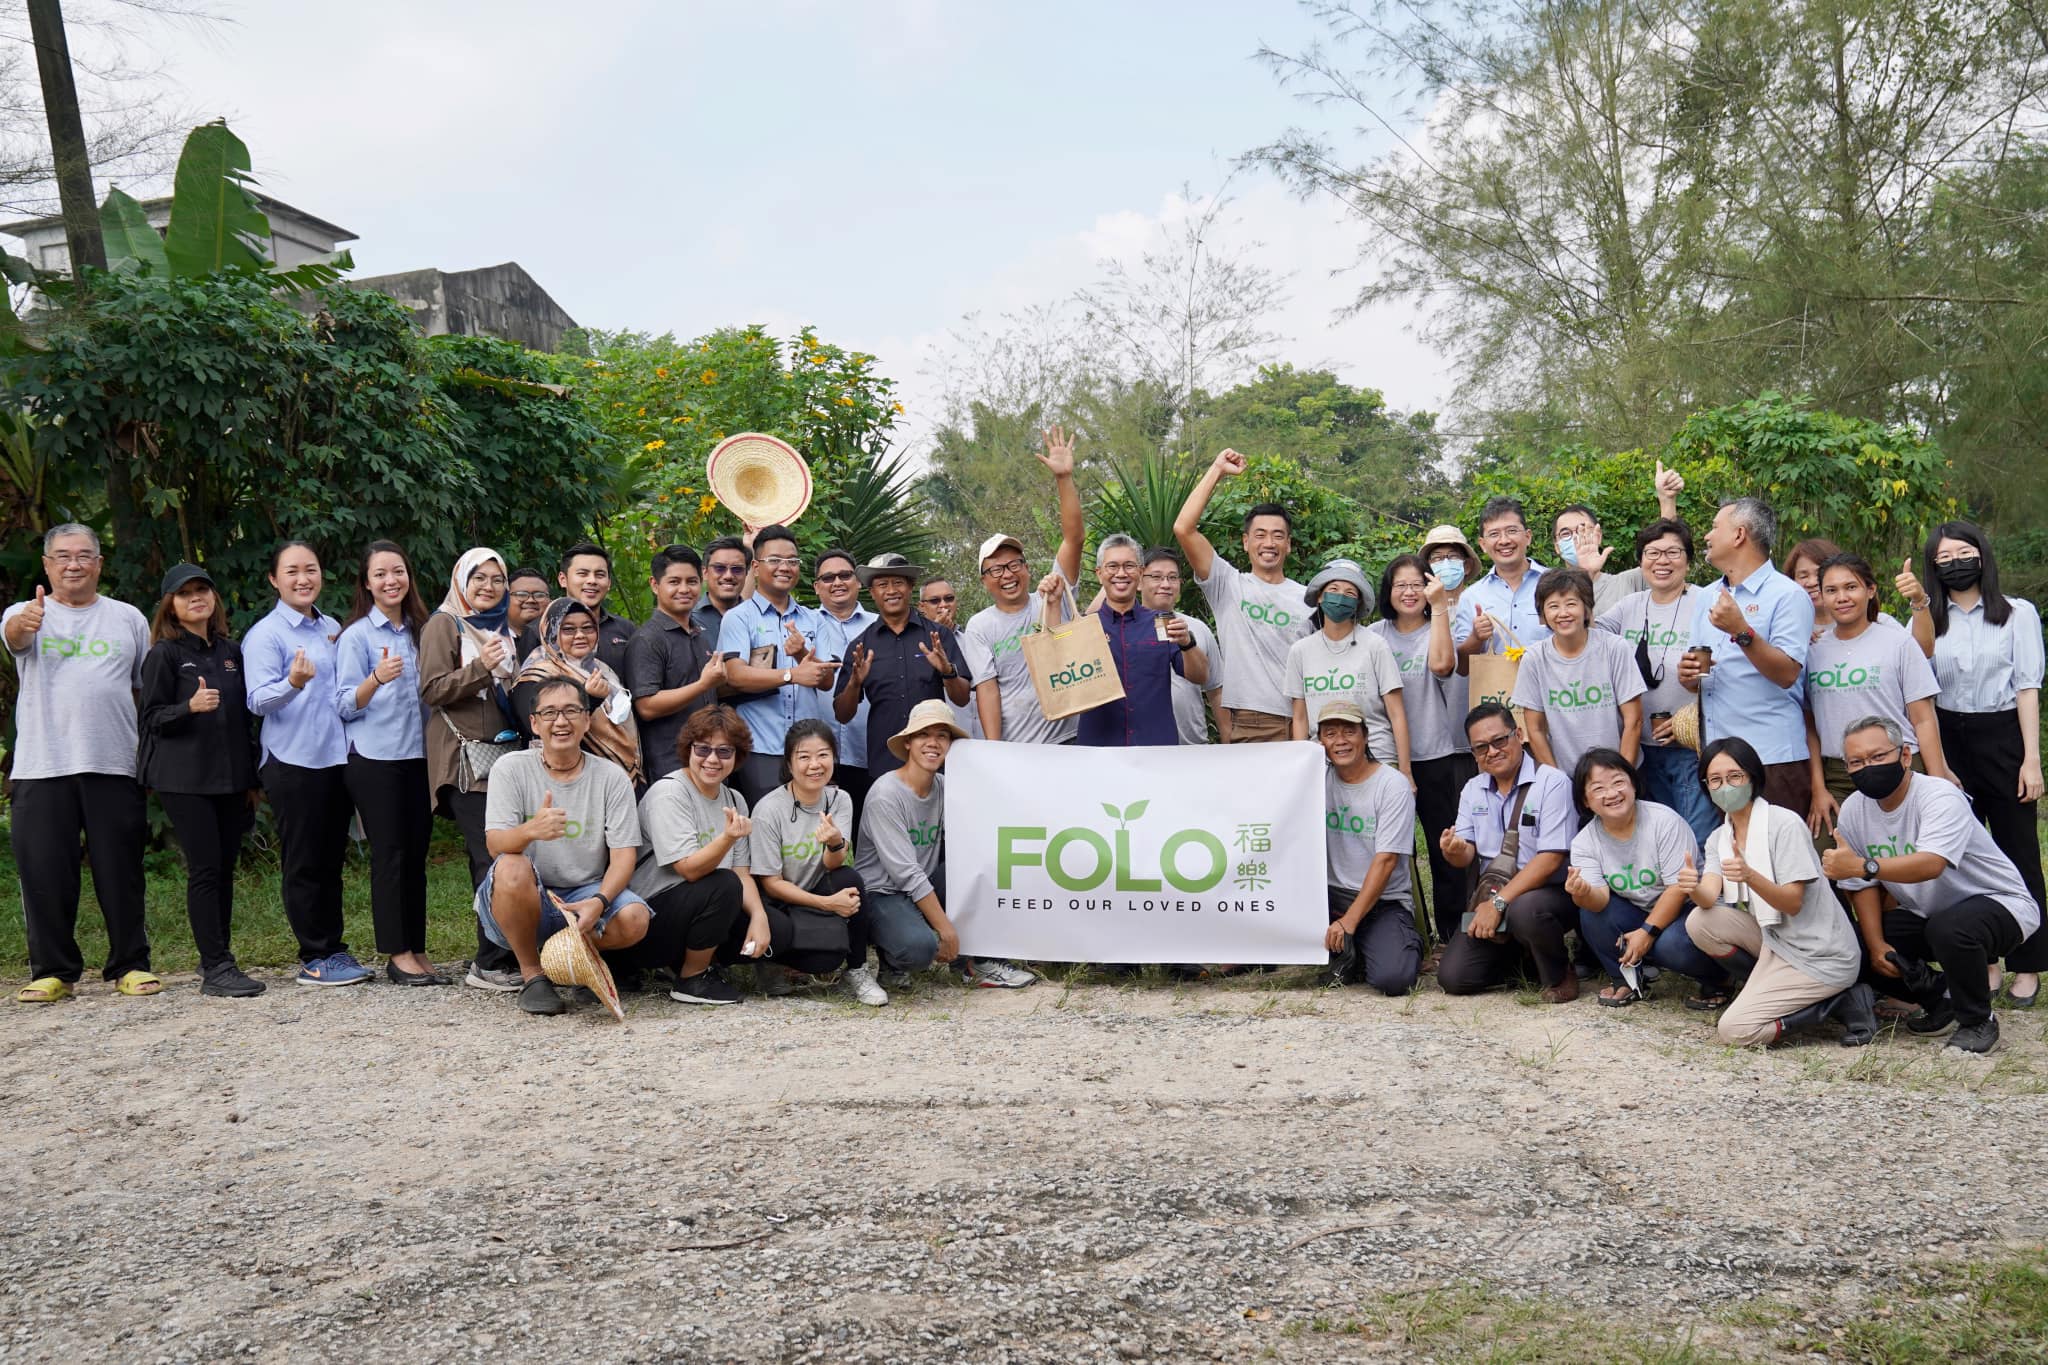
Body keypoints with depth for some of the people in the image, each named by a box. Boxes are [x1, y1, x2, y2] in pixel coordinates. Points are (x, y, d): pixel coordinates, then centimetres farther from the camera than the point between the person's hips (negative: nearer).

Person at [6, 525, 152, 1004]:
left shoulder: (128, 619, 12)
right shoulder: (26, 614, 7)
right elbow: (13, 635, -18)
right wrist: (24, 624, -43)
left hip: (115, 766, 1)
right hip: (42, 767, 0)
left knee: (121, 872, 4)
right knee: (45, 873, 3)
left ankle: (130, 964, 14)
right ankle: (53, 971, 15)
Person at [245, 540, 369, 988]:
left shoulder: (332, 628, 14)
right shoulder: (264, 635, -7)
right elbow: (258, 700, -17)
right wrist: (293, 683, -35)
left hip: (338, 758, 7)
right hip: (294, 762, -6)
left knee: (332, 860, 12)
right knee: (303, 864, 0)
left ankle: (334, 948, 19)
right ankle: (314, 958, 6)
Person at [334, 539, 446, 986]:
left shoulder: (419, 631, 13)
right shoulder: (356, 636, -4)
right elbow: (345, 706, -8)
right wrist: (376, 678, -24)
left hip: (418, 757, 5)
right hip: (375, 760, -5)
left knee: (416, 855, 6)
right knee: (390, 854, -5)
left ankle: (417, 952, 10)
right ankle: (397, 954, 0)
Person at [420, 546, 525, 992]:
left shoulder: (504, 629, 22)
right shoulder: (444, 625, 2)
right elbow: (432, 690, -8)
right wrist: (479, 668, -21)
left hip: (505, 752, 7)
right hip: (465, 758, -6)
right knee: (493, 856, -14)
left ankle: (497, 955, 4)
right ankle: (491, 963, -11)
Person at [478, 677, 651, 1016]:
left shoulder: (611, 776, 0)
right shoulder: (510, 768, -4)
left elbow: (624, 855, -5)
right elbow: (495, 845, -16)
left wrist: (599, 902, -26)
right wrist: (530, 830, -41)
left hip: (586, 896, 2)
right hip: (526, 900, -1)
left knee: (634, 919, -28)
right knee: (512, 868, -34)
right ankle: (531, 973, -11)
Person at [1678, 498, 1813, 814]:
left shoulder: (1787, 595, -5)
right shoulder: (1708, 596, 17)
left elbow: (1787, 674, -15)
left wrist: (1741, 631, -23)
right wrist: (1688, 675, -2)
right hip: (1713, 754, 7)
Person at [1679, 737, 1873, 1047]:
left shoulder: (1784, 823, -15)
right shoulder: (1718, 839, 6)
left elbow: (1793, 903, -21)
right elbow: (1710, 898, -11)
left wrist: (1749, 876, -38)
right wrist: (1693, 888, -35)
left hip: (1820, 957, -7)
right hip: (1774, 939, 7)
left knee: (1733, 1031, -16)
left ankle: (1841, 1001, -1)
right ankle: (1764, 986, 4)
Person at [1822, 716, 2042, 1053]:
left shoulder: (1940, 796, -27)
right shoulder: (1853, 810, -7)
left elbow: (1930, 865, -45)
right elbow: (1863, 886, 0)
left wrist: (1862, 866, -57)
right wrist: (1877, 944, -11)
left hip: (2000, 903, -7)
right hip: (1926, 913, 7)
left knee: (1948, 929, -38)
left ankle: (1978, 1020, -10)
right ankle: (1940, 995, 12)